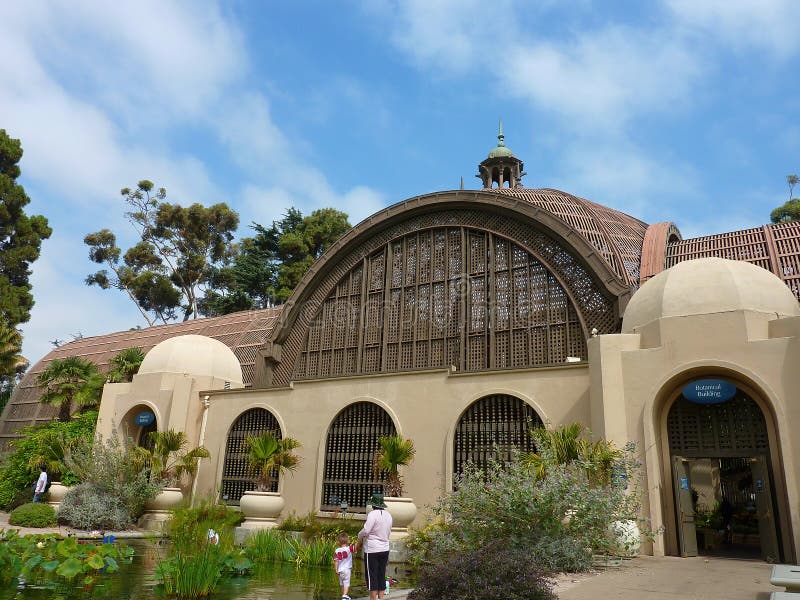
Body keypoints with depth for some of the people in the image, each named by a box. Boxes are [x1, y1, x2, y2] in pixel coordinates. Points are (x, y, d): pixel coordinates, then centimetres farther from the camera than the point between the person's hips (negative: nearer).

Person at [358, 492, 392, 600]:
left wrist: (359, 536, -2)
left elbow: (366, 530, -21)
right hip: (385, 549, 7)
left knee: (372, 575, 3)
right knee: (381, 575, 13)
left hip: (372, 550, -7)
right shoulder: (388, 515, 6)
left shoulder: (373, 514, -16)